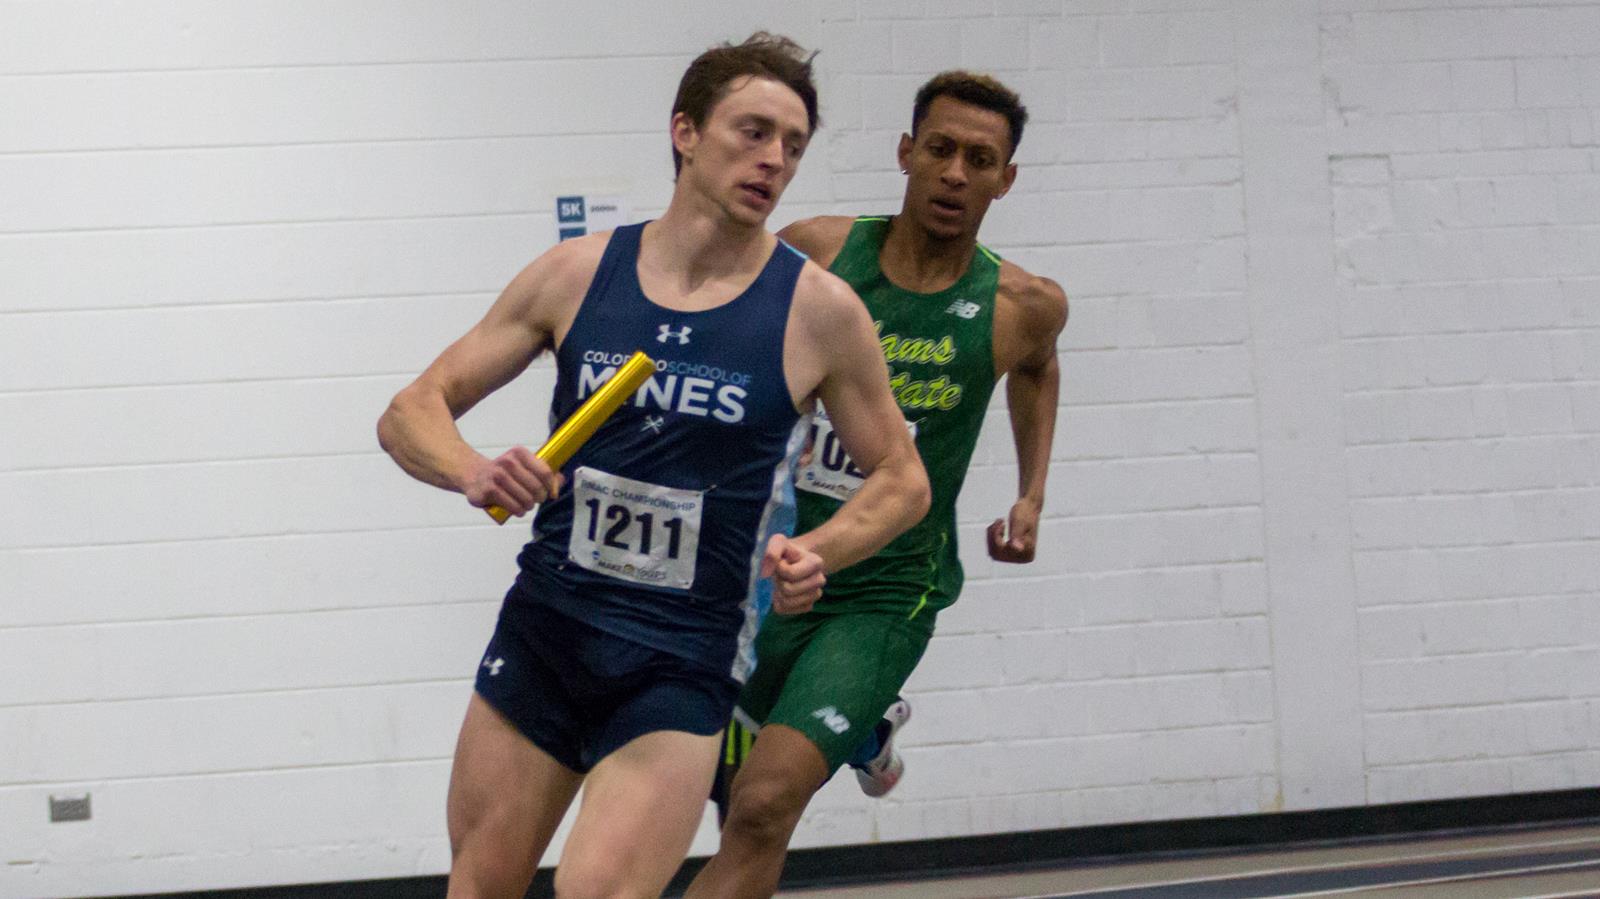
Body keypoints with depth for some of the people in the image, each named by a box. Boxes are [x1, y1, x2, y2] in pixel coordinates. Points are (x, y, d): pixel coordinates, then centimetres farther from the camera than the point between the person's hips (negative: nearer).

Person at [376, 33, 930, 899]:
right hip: (541, 633, 3)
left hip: (681, 666, -3)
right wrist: (474, 472, -18)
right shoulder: (577, 273, 0)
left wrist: (817, 551, -12)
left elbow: (901, 478, 8)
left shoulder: (817, 310, -4)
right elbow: (411, 413, 4)